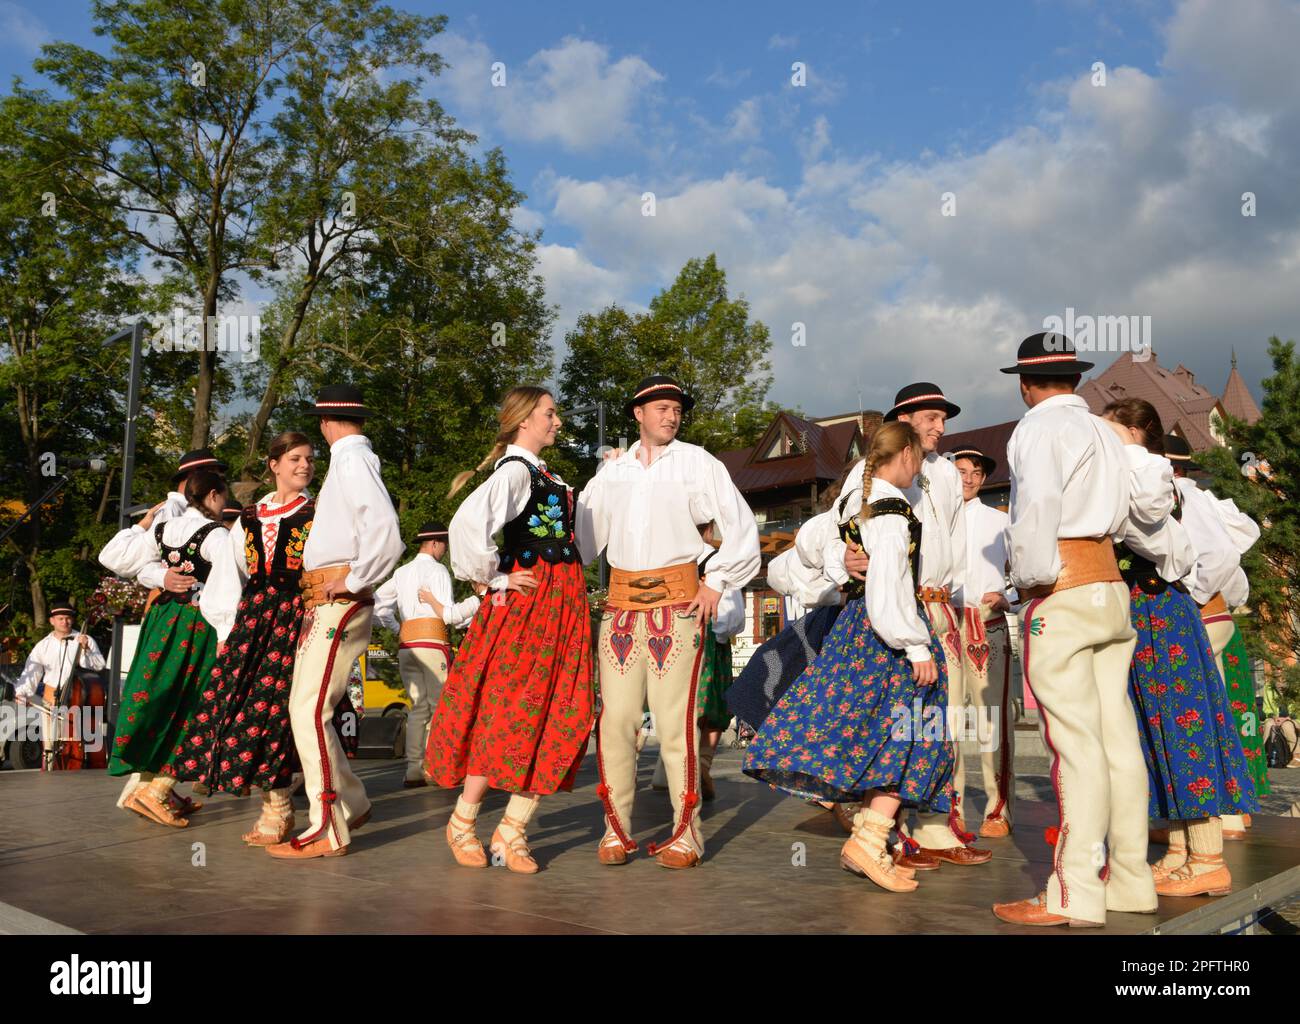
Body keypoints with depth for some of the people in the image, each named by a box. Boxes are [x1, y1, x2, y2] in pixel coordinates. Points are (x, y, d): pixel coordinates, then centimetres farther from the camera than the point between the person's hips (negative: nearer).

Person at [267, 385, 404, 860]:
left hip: (338, 603, -10)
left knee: (309, 711, -10)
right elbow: (373, 527, 19)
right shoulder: (351, 458, 19)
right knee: (306, 708, 15)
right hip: (321, 603, 10)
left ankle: (328, 829, -5)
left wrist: (351, 582, -18)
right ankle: (351, 802, 28)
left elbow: (386, 532, -23)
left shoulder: (352, 459, -10)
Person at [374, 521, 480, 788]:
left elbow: (378, 604, 18)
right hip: (431, 643, -7)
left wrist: (396, 628, 19)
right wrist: (480, 598, -2)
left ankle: (413, 770, 3)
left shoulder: (401, 572, 18)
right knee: (440, 706, -2)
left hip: (405, 644, 7)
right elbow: (450, 615, -10)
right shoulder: (436, 570, -3)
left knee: (418, 707, 8)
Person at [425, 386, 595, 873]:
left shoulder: (541, 473, 16)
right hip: (527, 601, -9)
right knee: (511, 711, -4)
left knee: (556, 716, 4)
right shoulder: (515, 470, -12)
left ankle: (512, 831, 9)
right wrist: (492, 579, -17)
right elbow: (468, 522, -28)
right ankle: (463, 822, 12)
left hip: (561, 604, 9)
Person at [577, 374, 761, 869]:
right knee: (615, 717, 0)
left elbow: (742, 526, 2)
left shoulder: (697, 462, 4)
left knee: (675, 718, -5)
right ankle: (616, 829, 10)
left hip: (676, 603, -3)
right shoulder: (612, 470, 14)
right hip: (621, 604, 3)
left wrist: (717, 582, -2)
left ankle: (686, 832, 5)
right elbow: (586, 534, 15)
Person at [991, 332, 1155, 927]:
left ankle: (1074, 896, -7)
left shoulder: (1040, 428, -5)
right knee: (1117, 737, 8)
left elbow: (1038, 509, -19)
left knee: (1076, 743, -9)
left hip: (1060, 594, -8)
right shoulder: (1100, 430, 20)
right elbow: (1118, 513, 14)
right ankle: (1129, 881, 14)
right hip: (1110, 586, 8)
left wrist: (1030, 577, -9)